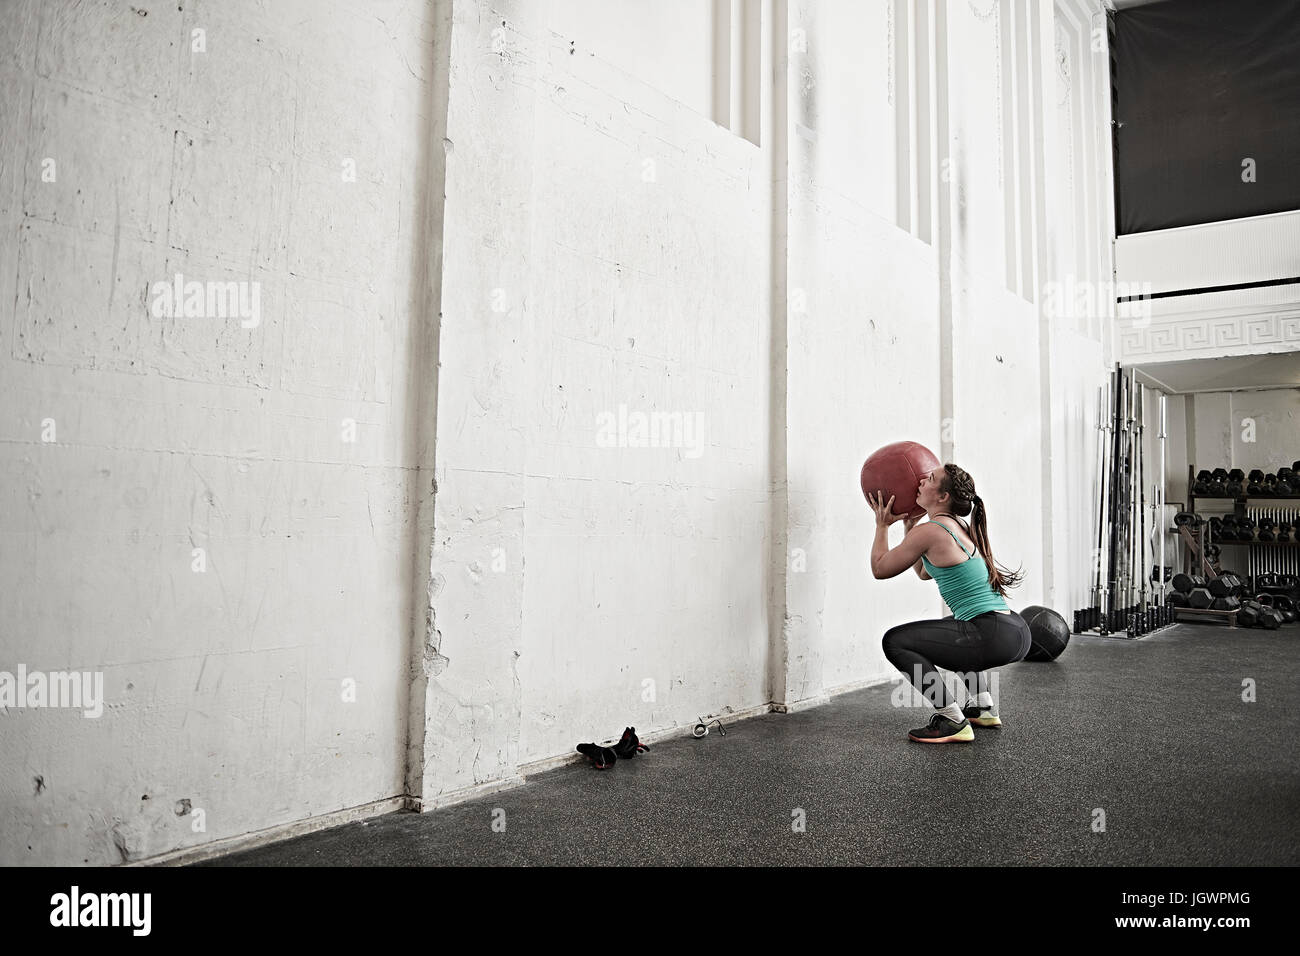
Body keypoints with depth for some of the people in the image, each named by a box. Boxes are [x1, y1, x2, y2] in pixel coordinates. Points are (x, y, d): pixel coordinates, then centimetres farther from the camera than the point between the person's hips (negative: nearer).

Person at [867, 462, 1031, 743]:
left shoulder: (930, 531, -10)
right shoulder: (961, 527, 17)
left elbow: (880, 569, 2)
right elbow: (924, 572, 32)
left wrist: (882, 525, 15)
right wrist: (908, 524, 31)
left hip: (993, 638, -10)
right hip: (1018, 632, 10)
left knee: (895, 641, -4)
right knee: (956, 626, 39)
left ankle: (953, 722, -5)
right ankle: (984, 707, 30)